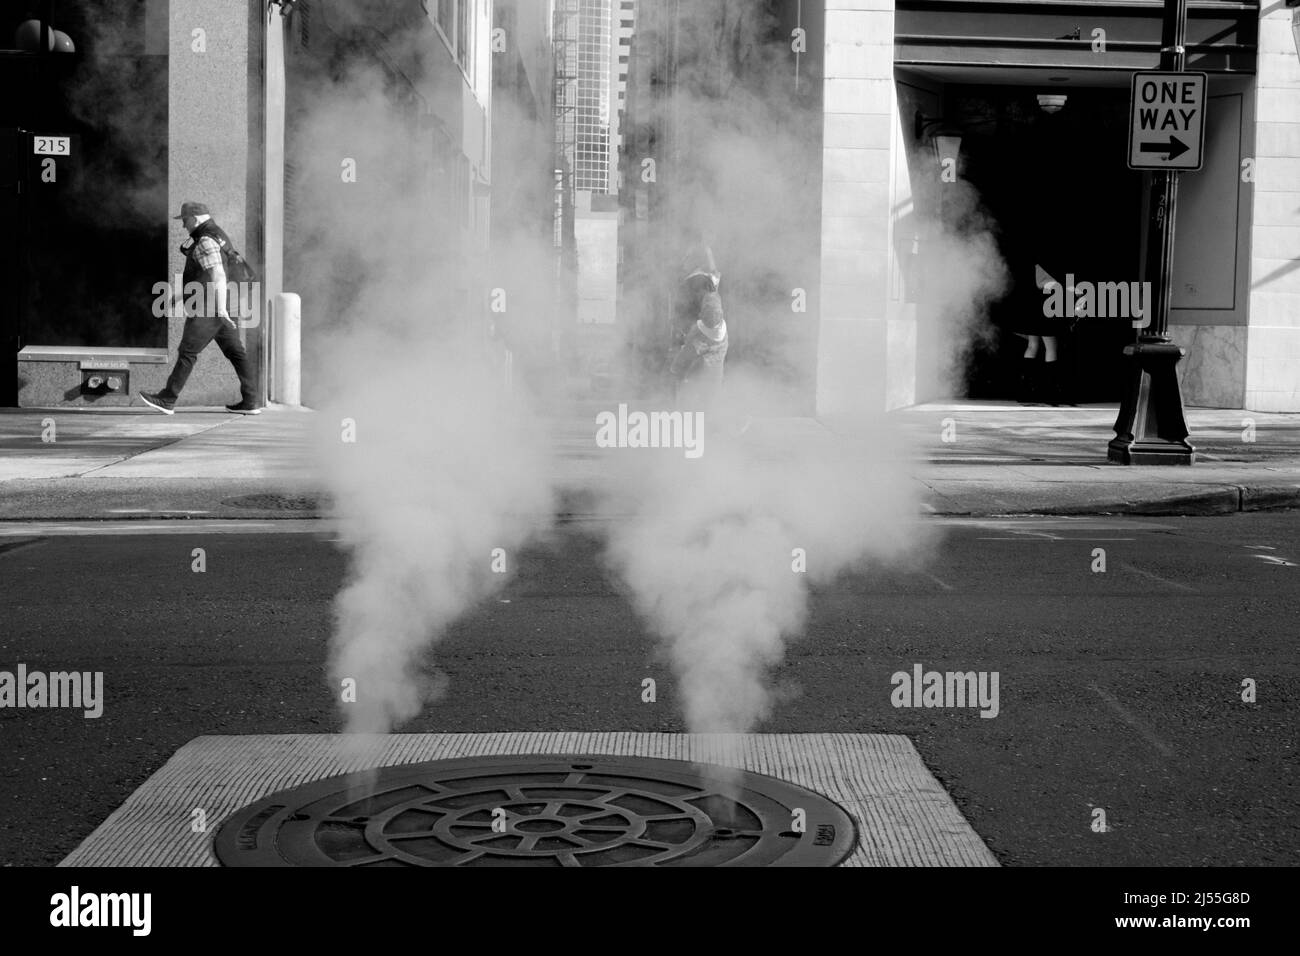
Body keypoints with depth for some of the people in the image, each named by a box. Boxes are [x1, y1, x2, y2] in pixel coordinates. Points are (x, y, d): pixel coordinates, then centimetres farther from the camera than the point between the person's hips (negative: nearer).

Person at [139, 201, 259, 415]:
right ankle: (250, 402, 4)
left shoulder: (206, 241, -14)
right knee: (235, 352, 6)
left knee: (187, 352, -5)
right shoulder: (218, 234, 18)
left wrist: (220, 309, -27)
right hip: (220, 308, 10)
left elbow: (218, 275, -23)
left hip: (208, 308, -10)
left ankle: (167, 400, -2)